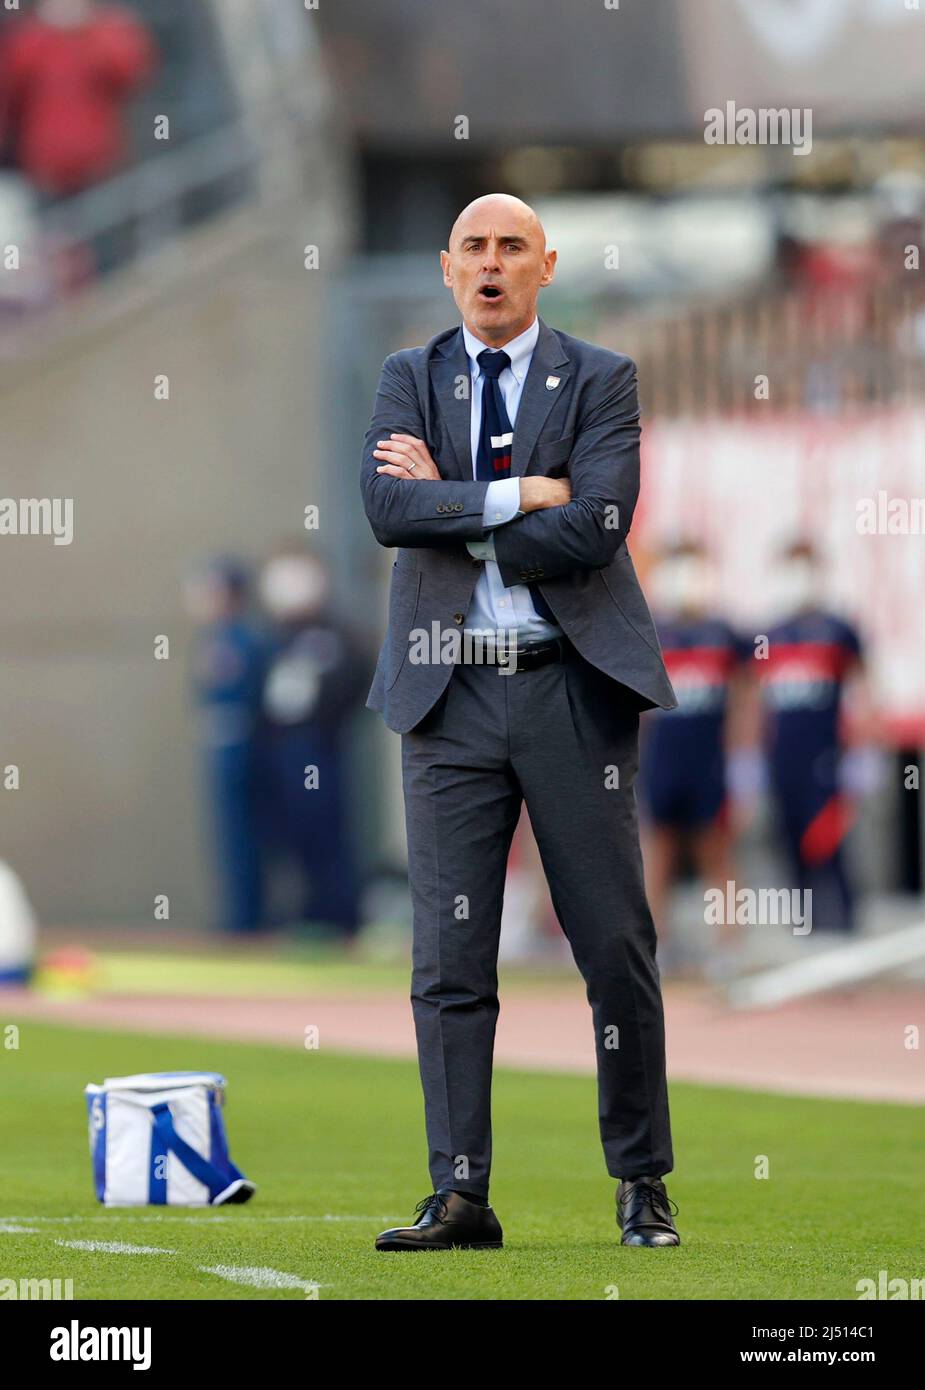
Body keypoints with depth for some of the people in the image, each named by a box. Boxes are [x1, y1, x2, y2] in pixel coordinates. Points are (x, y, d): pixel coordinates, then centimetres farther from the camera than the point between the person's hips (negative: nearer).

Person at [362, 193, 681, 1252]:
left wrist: (452, 508, -7)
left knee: (616, 946, 1)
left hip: (572, 687, -2)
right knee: (449, 956, -2)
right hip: (449, 695, 2)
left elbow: (594, 529, -12)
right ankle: (460, 1195, 0)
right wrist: (519, 496, -13)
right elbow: (387, 508, -8)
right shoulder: (409, 379, 10)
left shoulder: (599, 381, 3)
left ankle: (642, 1187, 12)